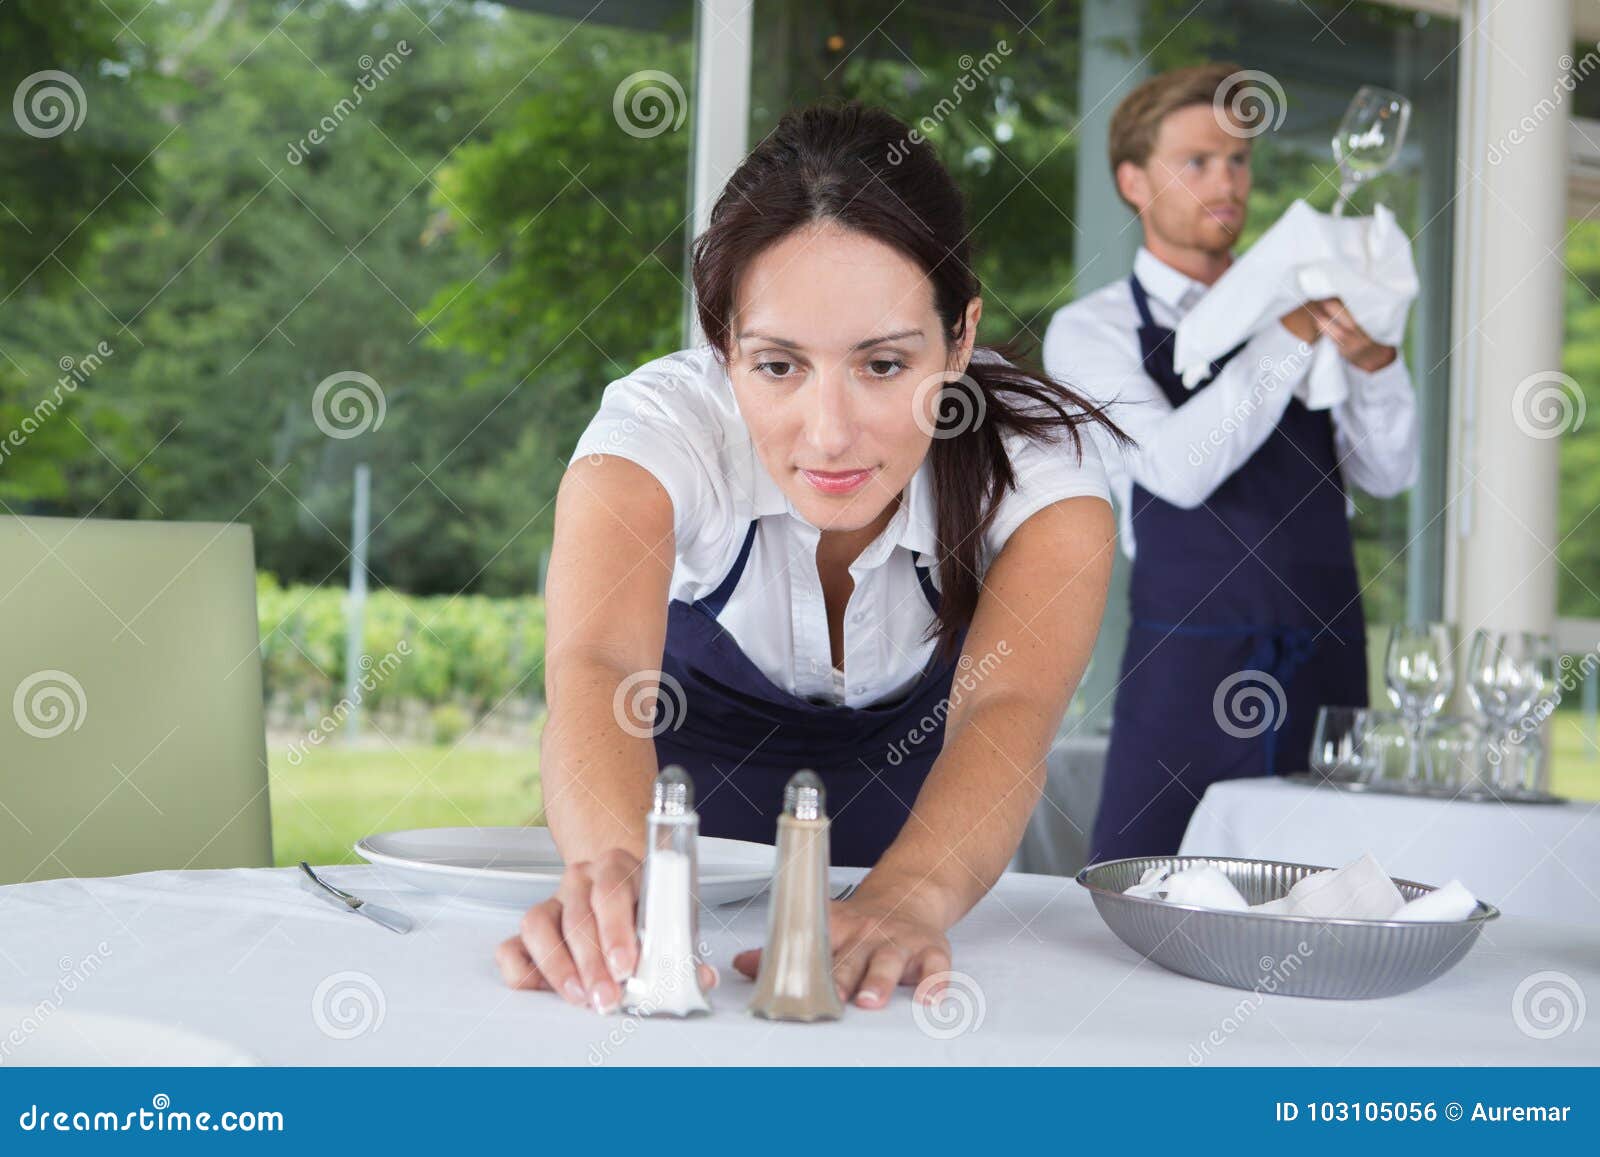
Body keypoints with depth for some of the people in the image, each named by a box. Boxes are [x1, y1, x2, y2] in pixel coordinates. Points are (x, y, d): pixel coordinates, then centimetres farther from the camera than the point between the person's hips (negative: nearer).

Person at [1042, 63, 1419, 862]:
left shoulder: (1294, 309, 13)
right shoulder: (1090, 331, 1)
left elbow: (1388, 473, 3)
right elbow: (1181, 470, -17)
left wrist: (1374, 357, -15)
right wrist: (1295, 335, -19)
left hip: (1327, 674, 4)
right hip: (1188, 677, -4)